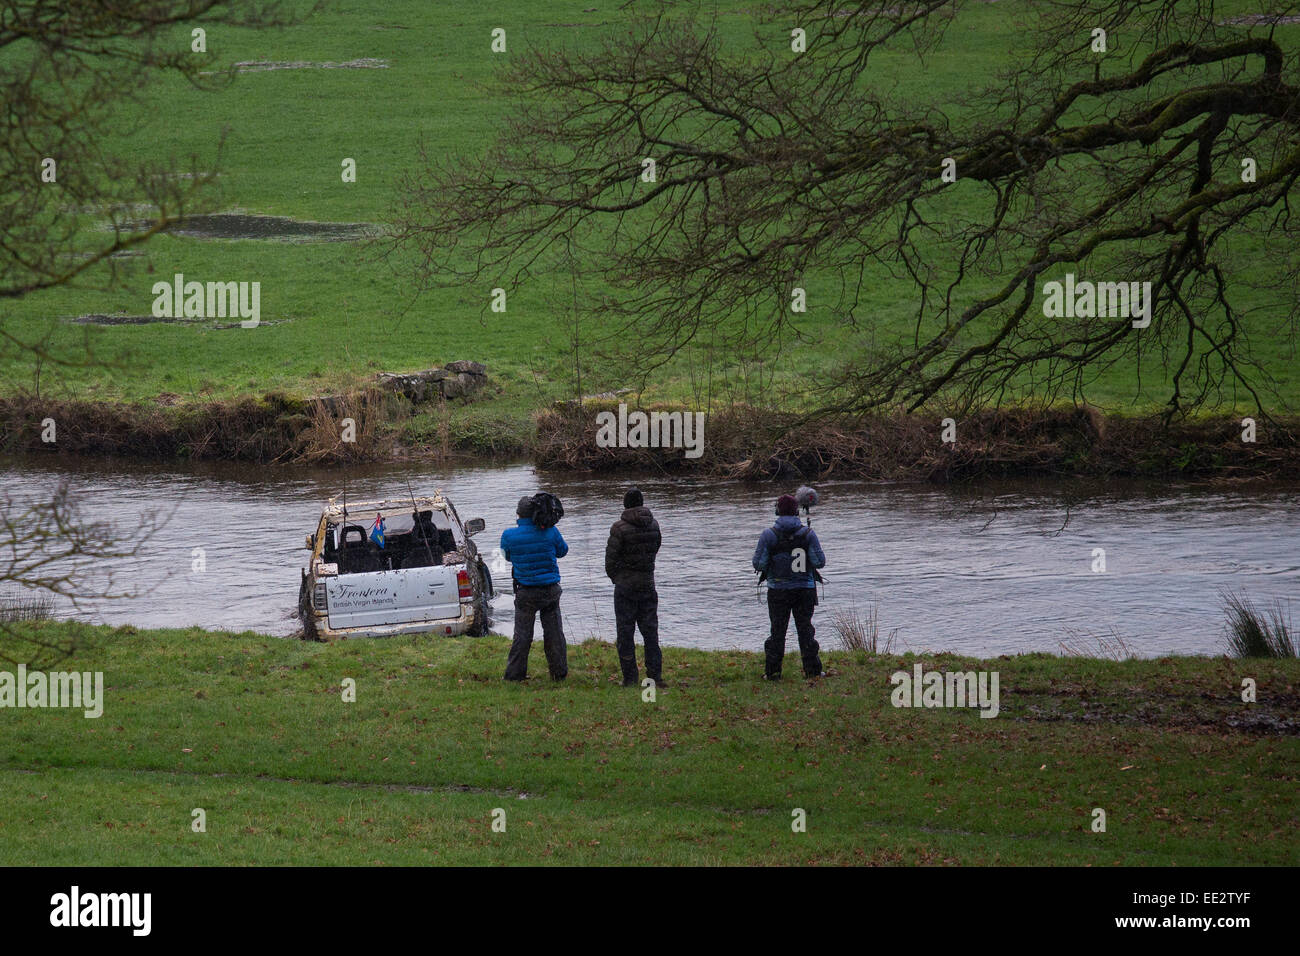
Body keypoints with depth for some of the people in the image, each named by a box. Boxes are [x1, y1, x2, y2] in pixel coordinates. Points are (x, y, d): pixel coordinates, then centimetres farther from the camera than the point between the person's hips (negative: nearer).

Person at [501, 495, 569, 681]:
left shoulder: (509, 535, -11)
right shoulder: (550, 532, -10)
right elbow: (562, 551, 8)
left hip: (526, 592, -1)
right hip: (551, 589, 1)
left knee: (522, 634, 6)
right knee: (554, 631, 10)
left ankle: (514, 674, 6)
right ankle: (559, 672, 14)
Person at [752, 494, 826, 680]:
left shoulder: (768, 535, -8)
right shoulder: (808, 534, -5)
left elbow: (759, 564, -8)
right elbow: (820, 562, -7)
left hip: (778, 591, -1)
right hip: (805, 589, 1)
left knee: (778, 630, 6)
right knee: (805, 629, 9)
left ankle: (773, 671, 6)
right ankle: (812, 669, 9)